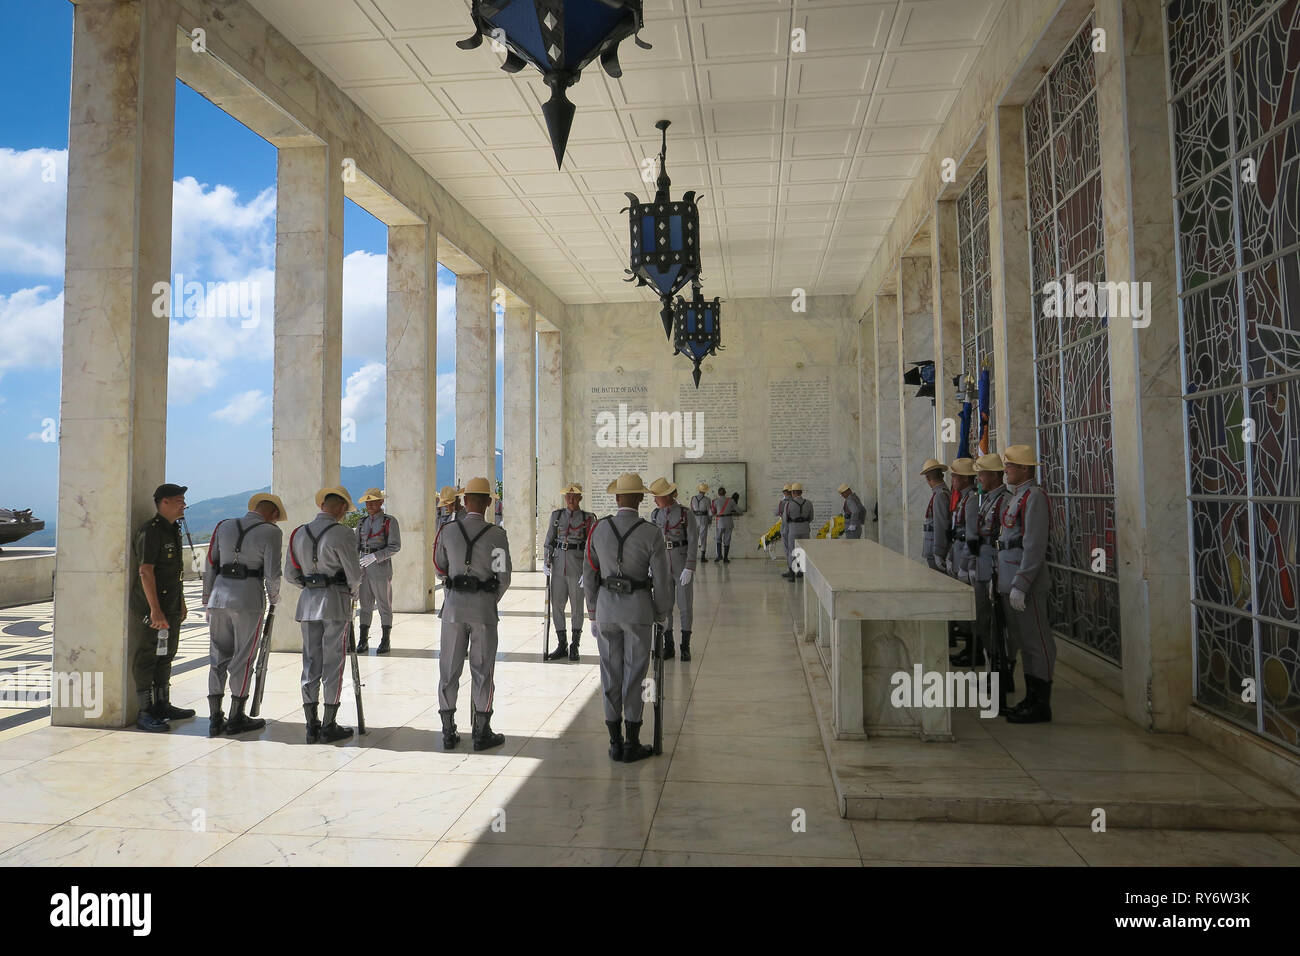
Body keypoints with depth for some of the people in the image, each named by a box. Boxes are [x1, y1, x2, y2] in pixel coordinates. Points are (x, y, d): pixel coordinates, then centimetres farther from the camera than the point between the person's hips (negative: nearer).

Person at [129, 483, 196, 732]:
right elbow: (145, 571, -20)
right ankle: (145, 713, 3)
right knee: (145, 660, -2)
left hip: (171, 606, 10)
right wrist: (155, 610, -24)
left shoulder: (173, 529, 15)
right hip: (150, 608, -10)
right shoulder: (150, 531, -15)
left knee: (166, 656, 15)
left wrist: (181, 602, 23)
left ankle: (162, 706, 25)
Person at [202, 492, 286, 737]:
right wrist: (274, 598, 10)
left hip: (219, 595, 5)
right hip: (249, 598, -5)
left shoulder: (224, 526, 11)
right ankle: (236, 718, 12)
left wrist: (207, 597, 19)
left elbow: (210, 565, 12)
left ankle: (215, 719, 12)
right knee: (244, 657, 5)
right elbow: (272, 573, -8)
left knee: (218, 656, 11)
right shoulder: (270, 532, -4)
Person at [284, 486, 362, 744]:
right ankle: (329, 726, 7)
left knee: (311, 663, 10)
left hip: (308, 602, 6)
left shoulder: (299, 533, 7)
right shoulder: (341, 534, -12)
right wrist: (352, 593, 8)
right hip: (336, 602, -5)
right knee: (333, 664, 2)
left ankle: (311, 725, 15)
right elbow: (354, 574, -12)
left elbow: (290, 574, 12)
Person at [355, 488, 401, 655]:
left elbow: (395, 546, -10)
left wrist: (375, 556, -20)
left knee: (385, 605, 3)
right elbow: (356, 545, 15)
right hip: (364, 568, 5)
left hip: (381, 567, -5)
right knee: (365, 605, 8)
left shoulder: (390, 521, -3)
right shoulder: (362, 522, 13)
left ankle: (385, 641, 10)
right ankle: (363, 641, 13)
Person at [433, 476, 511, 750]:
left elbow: (440, 567, 11)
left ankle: (448, 731, 16)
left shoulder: (448, 530, -1)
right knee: (482, 669, 7)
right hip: (484, 607, -2)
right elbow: (504, 576, -9)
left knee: (449, 668, 11)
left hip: (454, 604, 2)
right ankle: (481, 733, 12)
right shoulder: (496, 535, -9)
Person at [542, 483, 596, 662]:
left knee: (576, 607, 4)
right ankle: (561, 646, 17)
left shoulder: (588, 518, -2)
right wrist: (546, 562, -1)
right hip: (558, 566, 3)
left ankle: (574, 647, 17)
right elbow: (549, 541, 12)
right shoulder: (556, 515, 8)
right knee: (556, 606, 5)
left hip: (577, 567, -3)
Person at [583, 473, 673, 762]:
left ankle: (615, 743, 16)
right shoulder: (650, 533, -10)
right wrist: (662, 614, 6)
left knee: (610, 673, 10)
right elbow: (662, 579, -8)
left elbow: (589, 574, 4)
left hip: (606, 607, 2)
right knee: (634, 673, 5)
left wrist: (593, 610, 15)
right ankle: (632, 744, 11)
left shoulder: (598, 529, -2)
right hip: (638, 608, -2)